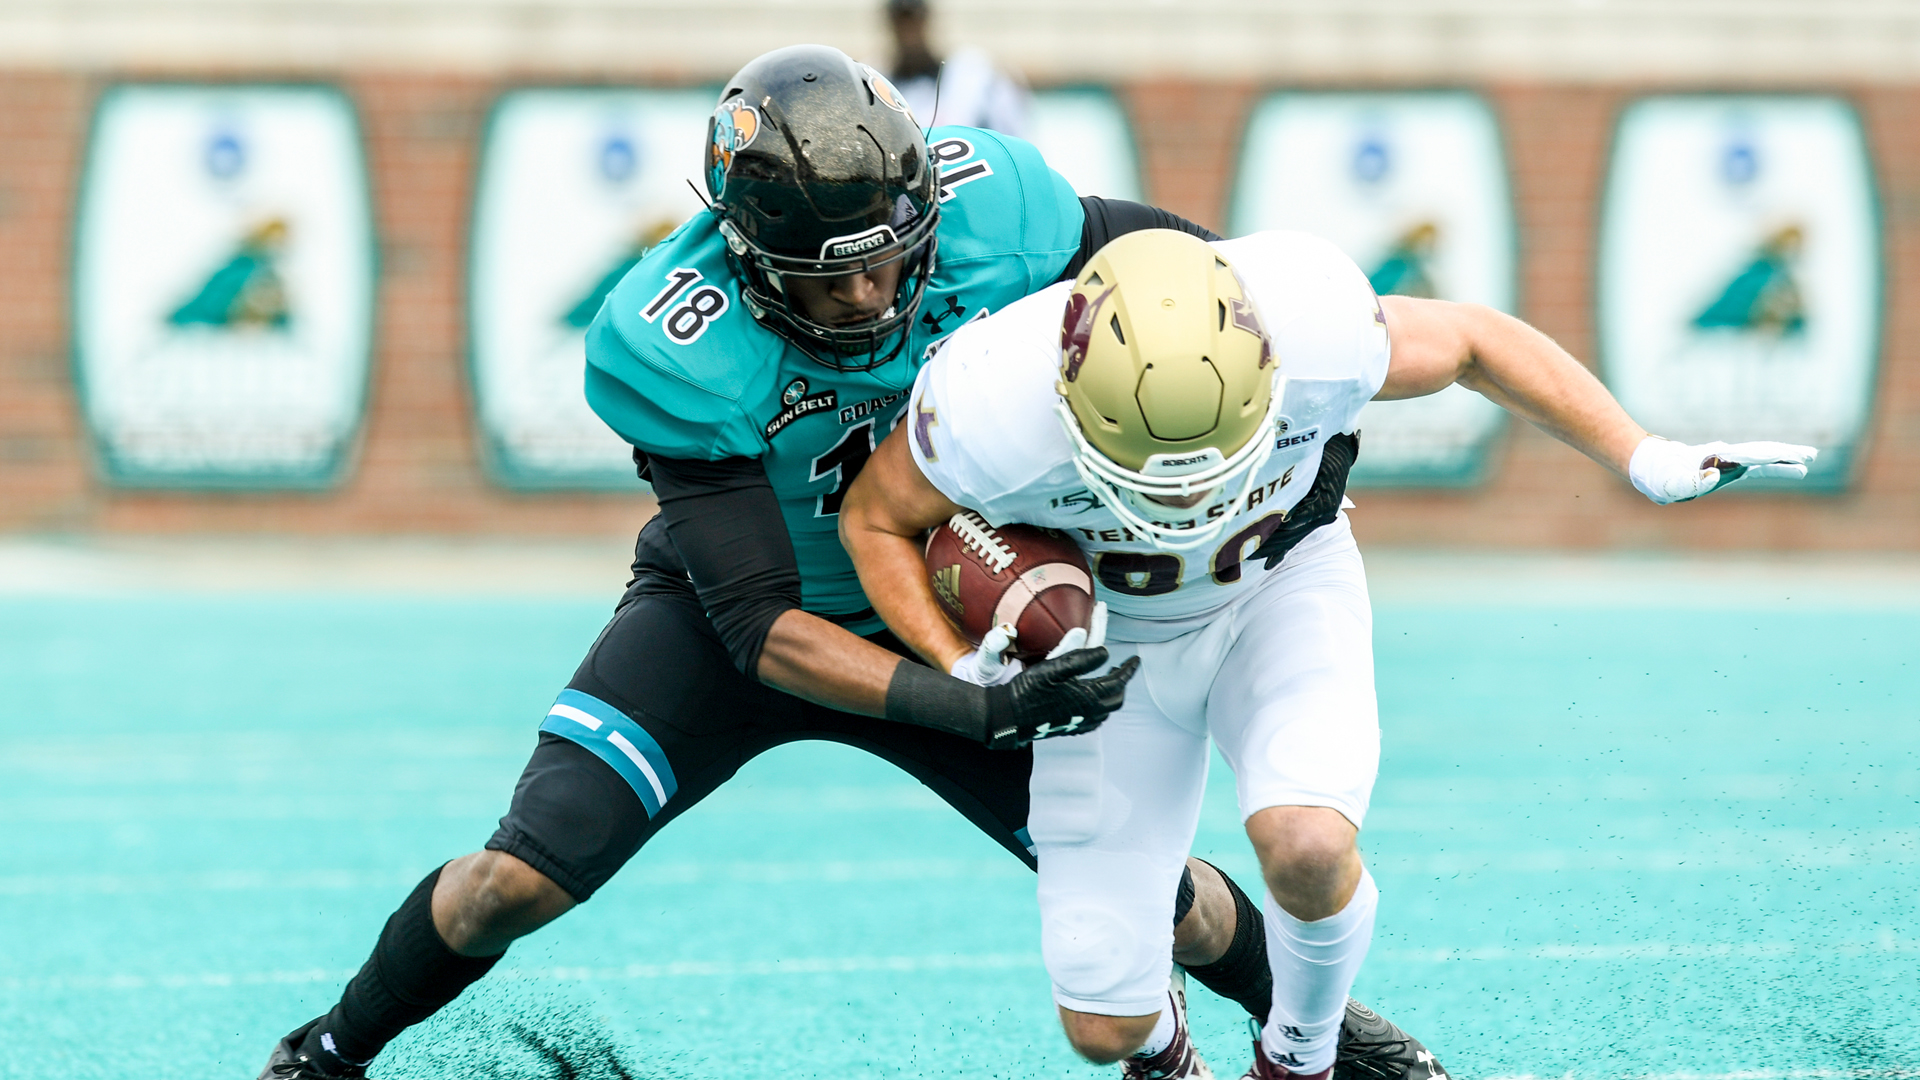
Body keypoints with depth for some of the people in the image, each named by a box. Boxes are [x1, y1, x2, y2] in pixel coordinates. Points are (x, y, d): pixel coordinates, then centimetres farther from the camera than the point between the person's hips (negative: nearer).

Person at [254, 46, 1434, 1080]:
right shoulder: (681, 355, -35)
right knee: (525, 875, -18)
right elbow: (761, 627, -33)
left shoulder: (984, 206, -28)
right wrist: (980, 712, -42)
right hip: (726, 618, -3)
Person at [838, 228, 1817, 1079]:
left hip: (1282, 587, 0)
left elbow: (1472, 341, -12)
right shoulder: (996, 411, -36)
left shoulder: (1309, 338, -34)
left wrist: (1644, 460, -14)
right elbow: (875, 518, -14)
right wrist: (965, 674, -28)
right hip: (1112, 637, 0)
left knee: (1306, 846, -30)